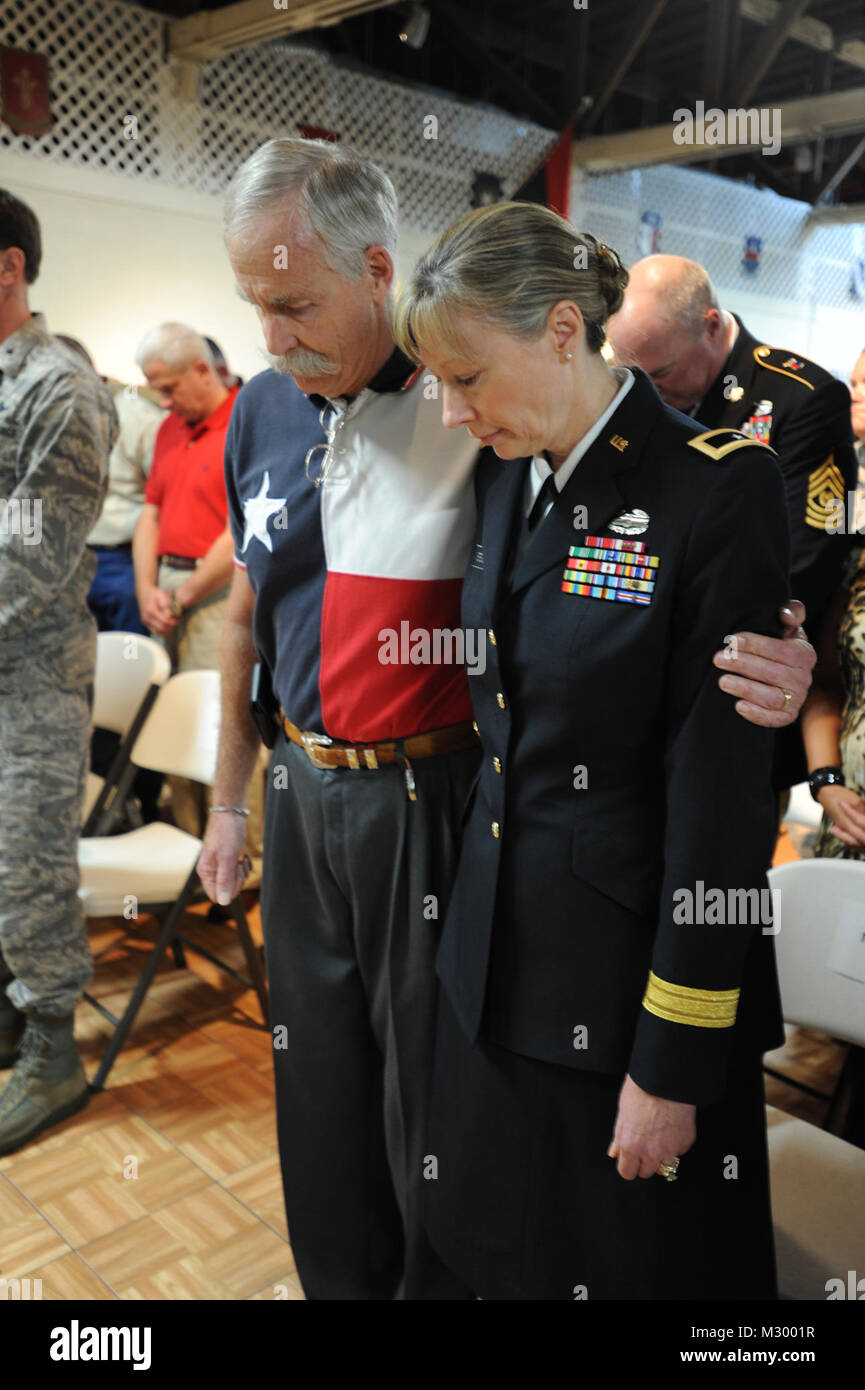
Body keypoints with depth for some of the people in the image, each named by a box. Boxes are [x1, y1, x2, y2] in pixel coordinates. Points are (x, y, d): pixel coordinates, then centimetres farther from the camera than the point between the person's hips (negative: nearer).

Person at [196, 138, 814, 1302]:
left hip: (435, 799, -5)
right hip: (304, 796, 6)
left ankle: (444, 1280, 41)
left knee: (432, 1085, 12)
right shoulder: (261, 410, 3)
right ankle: (338, 1278, 46)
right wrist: (230, 798, 16)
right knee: (319, 1076, 20)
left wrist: (771, 666, -31)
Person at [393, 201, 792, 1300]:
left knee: (624, 1259, 16)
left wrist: (673, 1064, -14)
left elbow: (722, 794, -18)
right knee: (497, 1251, 23)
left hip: (628, 979, -6)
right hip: (497, 958, 7)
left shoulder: (718, 489, -18)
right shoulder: (511, 482, 5)